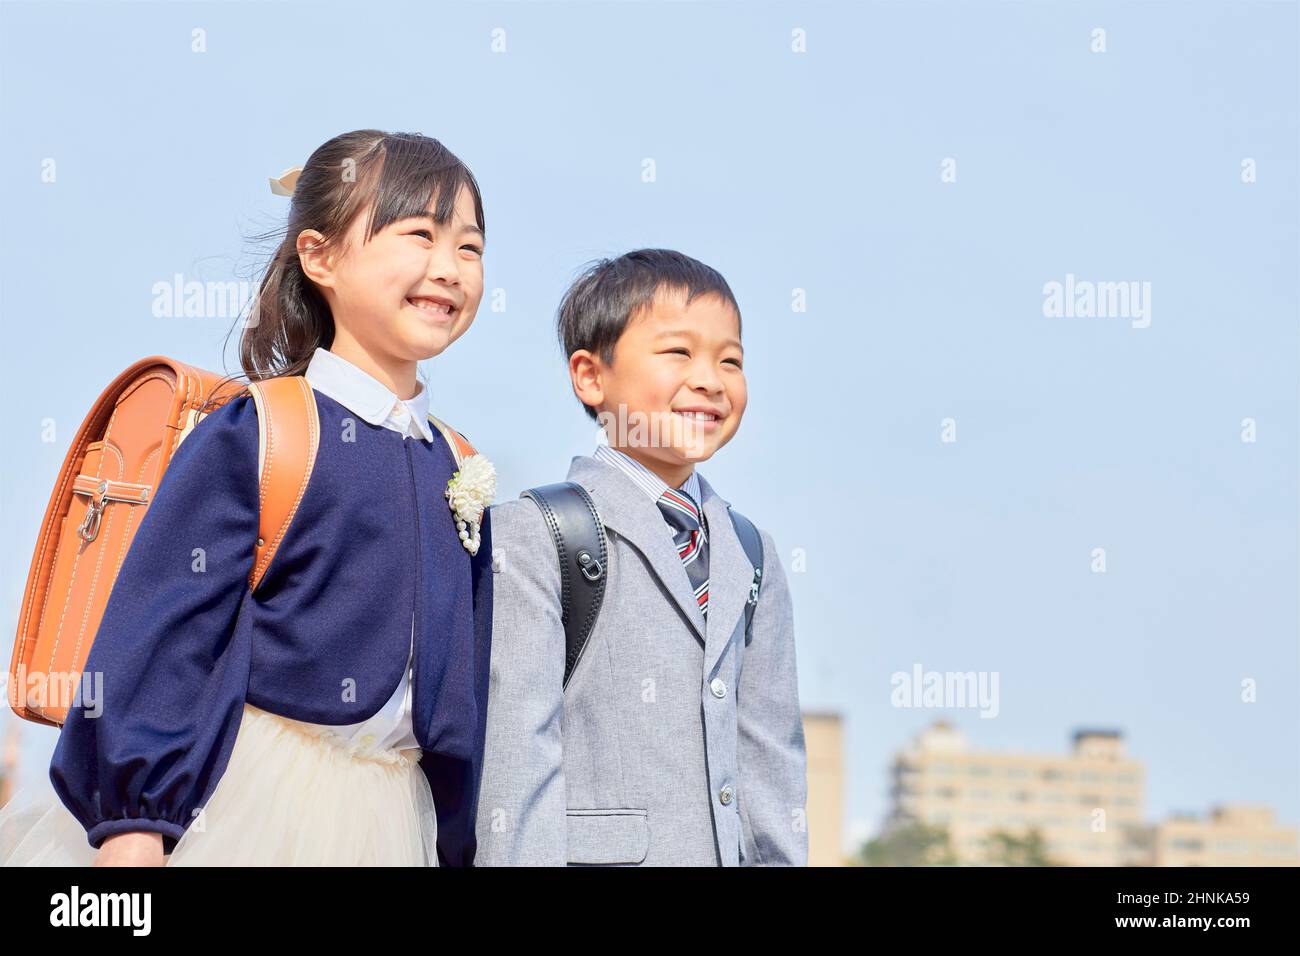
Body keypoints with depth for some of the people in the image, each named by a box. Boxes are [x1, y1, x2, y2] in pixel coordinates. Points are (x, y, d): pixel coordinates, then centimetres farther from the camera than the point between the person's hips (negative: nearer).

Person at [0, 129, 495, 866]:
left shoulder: (459, 470, 8)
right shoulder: (257, 436, -9)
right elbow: (159, 625, -12)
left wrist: (457, 846, 15)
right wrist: (130, 822, -16)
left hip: (387, 820, 5)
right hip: (242, 804, -5)